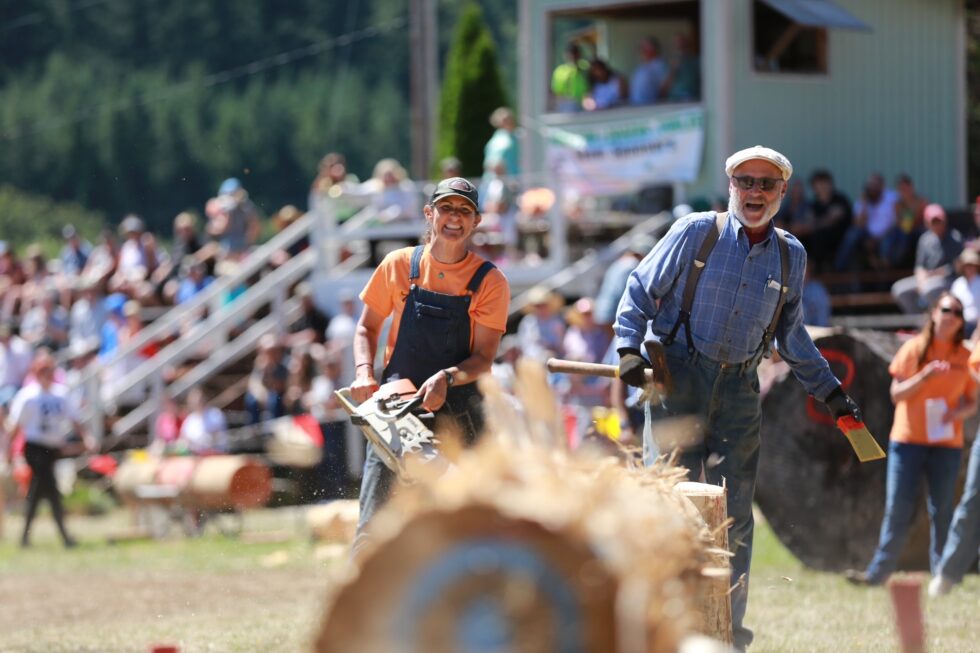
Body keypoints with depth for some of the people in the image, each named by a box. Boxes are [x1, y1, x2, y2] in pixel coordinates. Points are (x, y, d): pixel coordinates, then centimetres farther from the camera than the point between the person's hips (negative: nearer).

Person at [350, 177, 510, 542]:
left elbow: (484, 358, -5)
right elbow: (367, 328, 13)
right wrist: (364, 373, -6)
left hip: (458, 410, 0)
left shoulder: (489, 281, 0)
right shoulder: (399, 266, 5)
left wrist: (447, 378, -25)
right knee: (373, 524, -10)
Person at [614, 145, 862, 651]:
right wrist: (629, 348, -11)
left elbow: (791, 335, 22)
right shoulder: (696, 233, -2)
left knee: (734, 512, 3)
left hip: (739, 389, 3)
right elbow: (640, 291, 3)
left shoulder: (791, 256, 9)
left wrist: (830, 391, 21)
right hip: (678, 377, -3)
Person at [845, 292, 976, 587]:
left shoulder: (965, 357, 4)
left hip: (946, 442, 1)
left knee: (942, 510, 2)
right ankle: (879, 571, 2)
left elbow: (972, 402, 9)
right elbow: (896, 393, -3)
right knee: (898, 508, -3)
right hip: (908, 438, -1)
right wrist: (924, 377, -18)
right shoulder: (914, 349, 0)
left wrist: (959, 411, -13)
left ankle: (942, 573, 10)